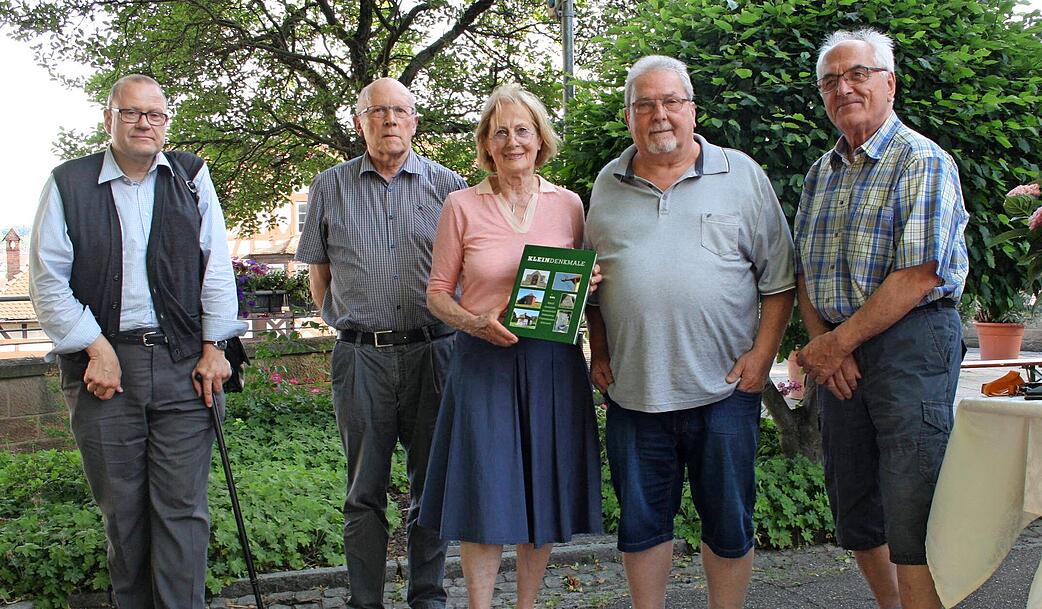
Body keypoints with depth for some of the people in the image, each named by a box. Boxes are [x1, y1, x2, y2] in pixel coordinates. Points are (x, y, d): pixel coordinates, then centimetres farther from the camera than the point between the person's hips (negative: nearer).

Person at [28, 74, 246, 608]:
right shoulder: (69, 183, 6)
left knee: (182, 504, -1)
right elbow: (47, 279, 2)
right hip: (104, 363, 0)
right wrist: (96, 348, -5)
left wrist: (213, 348, 1)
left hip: (184, 363, 0)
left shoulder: (192, 176, 9)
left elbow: (217, 267, 7)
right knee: (121, 507, 7)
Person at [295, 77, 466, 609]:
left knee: (431, 482, 7)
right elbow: (318, 271, 15)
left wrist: (452, 325, 5)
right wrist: (346, 324, 10)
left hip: (432, 350, 0)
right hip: (360, 355, 0)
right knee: (364, 490, 6)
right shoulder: (330, 186, 8)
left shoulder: (446, 184, 5)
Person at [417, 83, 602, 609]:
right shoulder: (462, 206, 1)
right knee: (484, 494, 0)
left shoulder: (568, 204, 7)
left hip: (552, 362, 2)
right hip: (483, 361, -2)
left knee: (544, 491, 9)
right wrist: (475, 322, -16)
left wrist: (588, 286, -8)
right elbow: (437, 293, 3)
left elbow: (586, 280, 15)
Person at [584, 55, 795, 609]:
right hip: (632, 392, 2)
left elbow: (778, 278, 2)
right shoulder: (608, 185, 10)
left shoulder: (741, 175, 3)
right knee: (641, 522, 11)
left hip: (723, 387, -2)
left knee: (728, 524, 8)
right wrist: (598, 353, 9)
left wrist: (761, 353, -6)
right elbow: (591, 282, 17)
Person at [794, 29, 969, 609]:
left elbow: (918, 275, -16)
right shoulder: (821, 173, 15)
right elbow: (806, 272, 14)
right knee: (854, 507, 14)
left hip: (911, 343, -7)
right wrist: (822, 343, -3)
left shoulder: (923, 162, -8)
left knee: (911, 518, -6)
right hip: (839, 350, 7)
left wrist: (838, 342, -13)